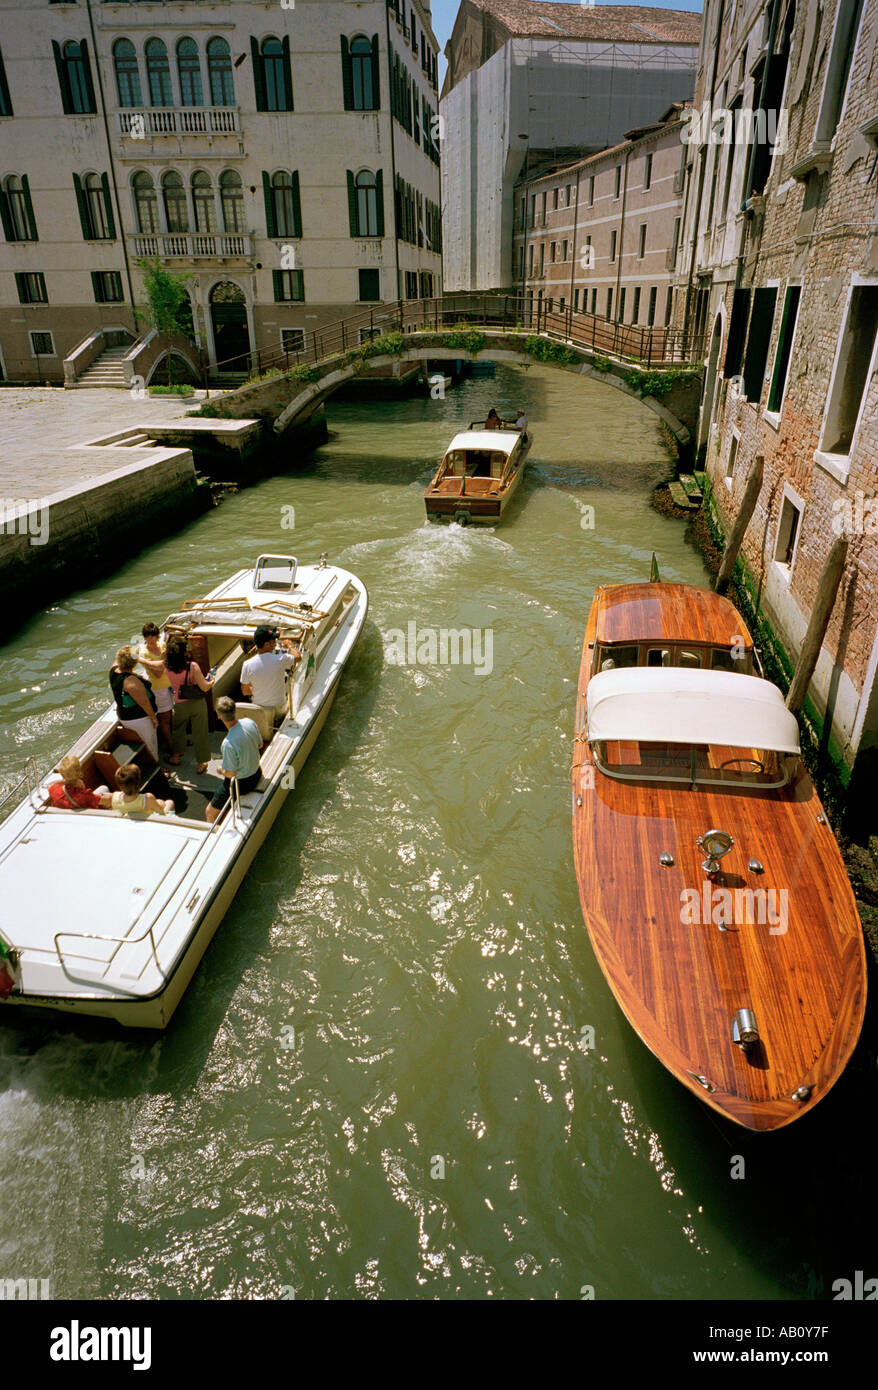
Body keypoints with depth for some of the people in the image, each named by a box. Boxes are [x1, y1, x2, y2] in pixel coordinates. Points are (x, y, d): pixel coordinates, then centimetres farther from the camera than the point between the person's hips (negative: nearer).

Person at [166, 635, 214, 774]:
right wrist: (211, 681, 2)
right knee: (199, 732, 13)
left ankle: (176, 755, 42)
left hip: (179, 704, 3)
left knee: (178, 729, 28)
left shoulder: (168, 668, -13)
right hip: (197, 704, -3)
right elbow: (204, 687, -21)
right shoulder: (192, 666, -23)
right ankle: (201, 763, 24)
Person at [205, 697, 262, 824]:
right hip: (256, 774, 8)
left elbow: (231, 773, -23)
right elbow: (260, 744, 2)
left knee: (210, 813, 11)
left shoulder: (228, 743, -36)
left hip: (240, 783, -7)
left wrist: (223, 772, -3)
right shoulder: (249, 722, -17)